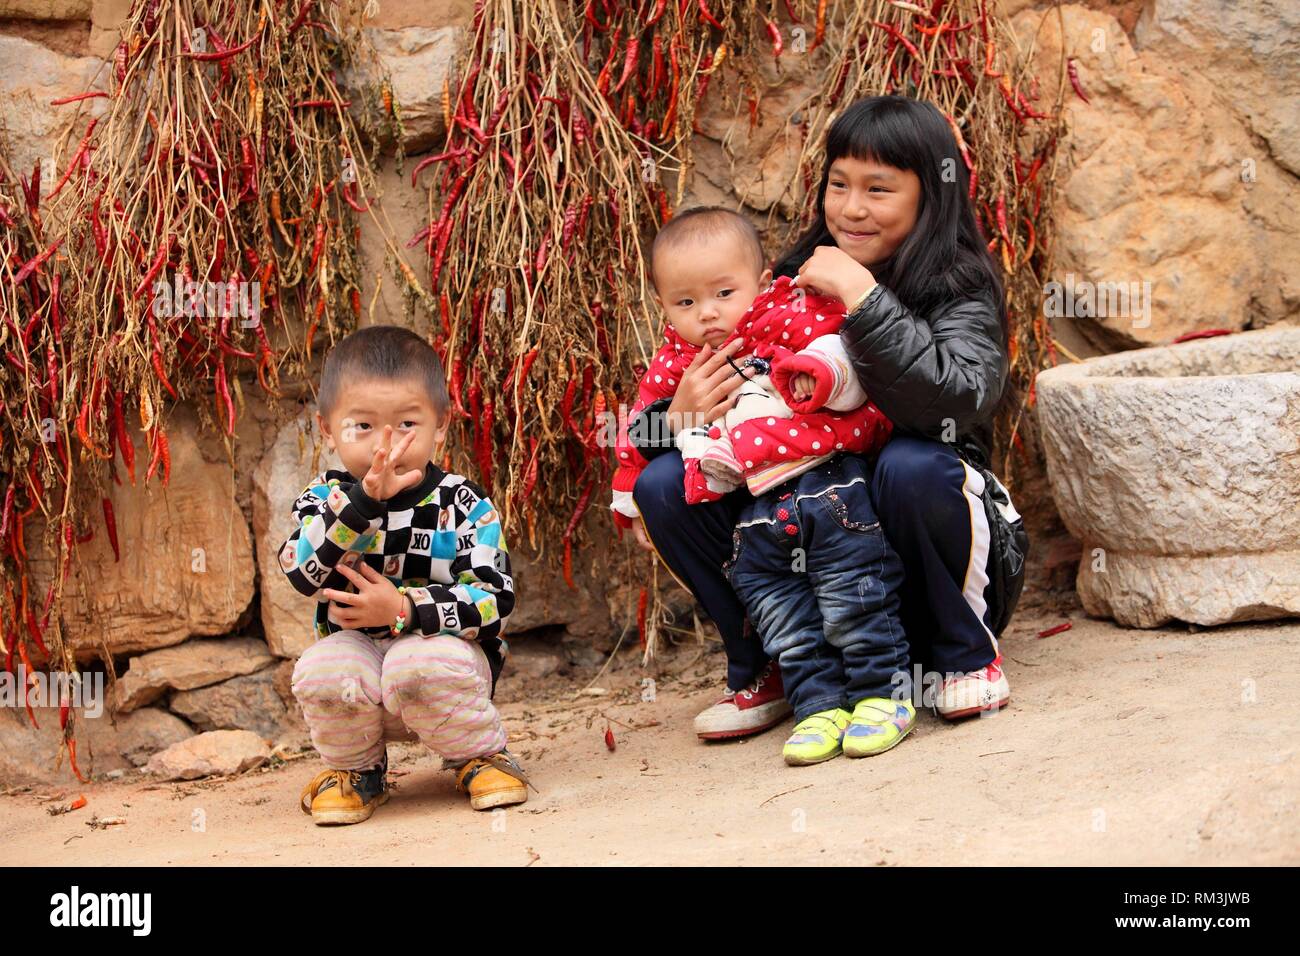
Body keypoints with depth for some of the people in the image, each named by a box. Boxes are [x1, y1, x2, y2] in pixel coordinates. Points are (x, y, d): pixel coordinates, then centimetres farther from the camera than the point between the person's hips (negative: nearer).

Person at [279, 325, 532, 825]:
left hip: (444, 648, -2)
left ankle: (479, 755, -3)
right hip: (357, 650, 2)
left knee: (420, 667, -35)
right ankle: (356, 767, 2)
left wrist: (402, 609, -23)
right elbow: (302, 572, -21)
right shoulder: (325, 498, -1)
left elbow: (494, 600, -12)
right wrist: (366, 500, -33)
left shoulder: (464, 505, -4)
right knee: (321, 671, -30)